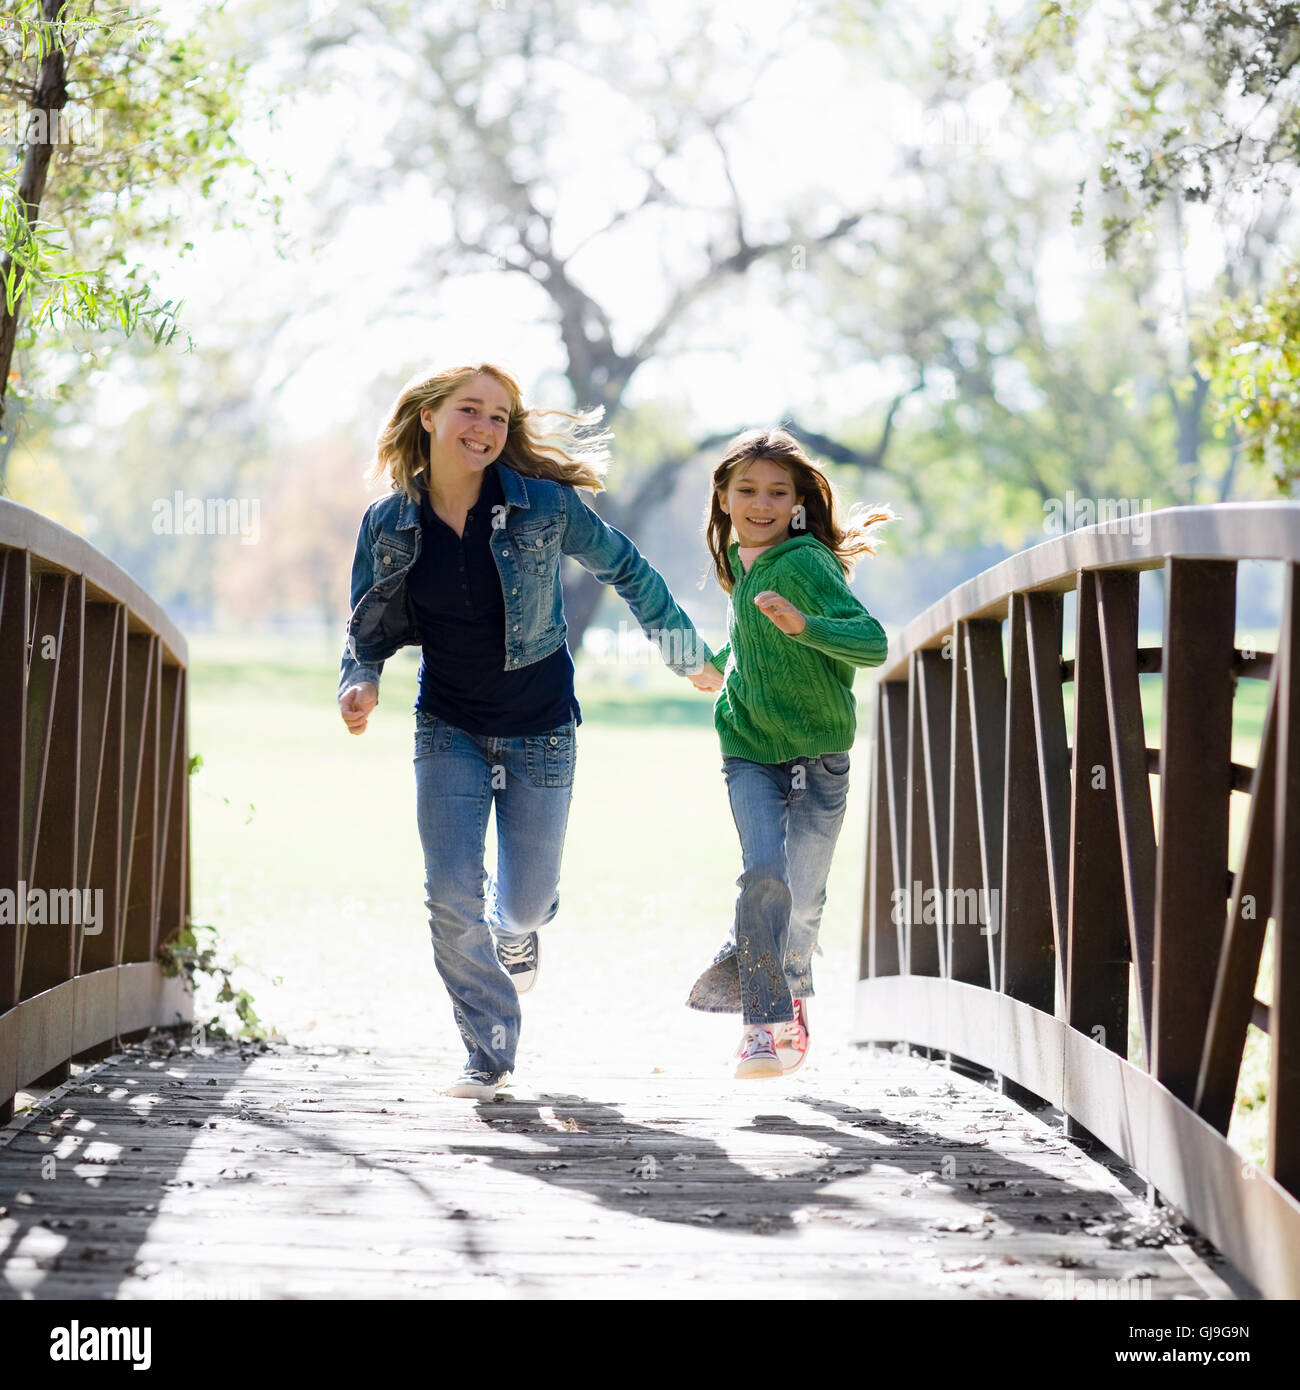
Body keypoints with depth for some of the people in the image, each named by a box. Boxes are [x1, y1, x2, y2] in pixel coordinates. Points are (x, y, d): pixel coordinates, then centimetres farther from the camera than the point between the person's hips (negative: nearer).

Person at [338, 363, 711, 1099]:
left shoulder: (542, 504, -14)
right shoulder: (389, 523, -8)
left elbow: (624, 567, 1)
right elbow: (371, 628, 3)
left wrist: (686, 649, 9)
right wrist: (362, 683, -19)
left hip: (540, 726, -1)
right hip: (449, 727, 1)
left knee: (526, 896, 8)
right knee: (452, 899, -8)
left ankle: (515, 932, 49)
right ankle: (491, 1055, 10)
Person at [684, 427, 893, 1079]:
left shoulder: (805, 562, -14)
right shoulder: (738, 563, 7)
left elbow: (872, 642, -25)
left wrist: (803, 626, -38)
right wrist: (723, 667, 33)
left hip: (817, 749, -3)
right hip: (749, 746, 3)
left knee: (803, 896, 2)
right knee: (764, 871, -17)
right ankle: (766, 1023, -11)